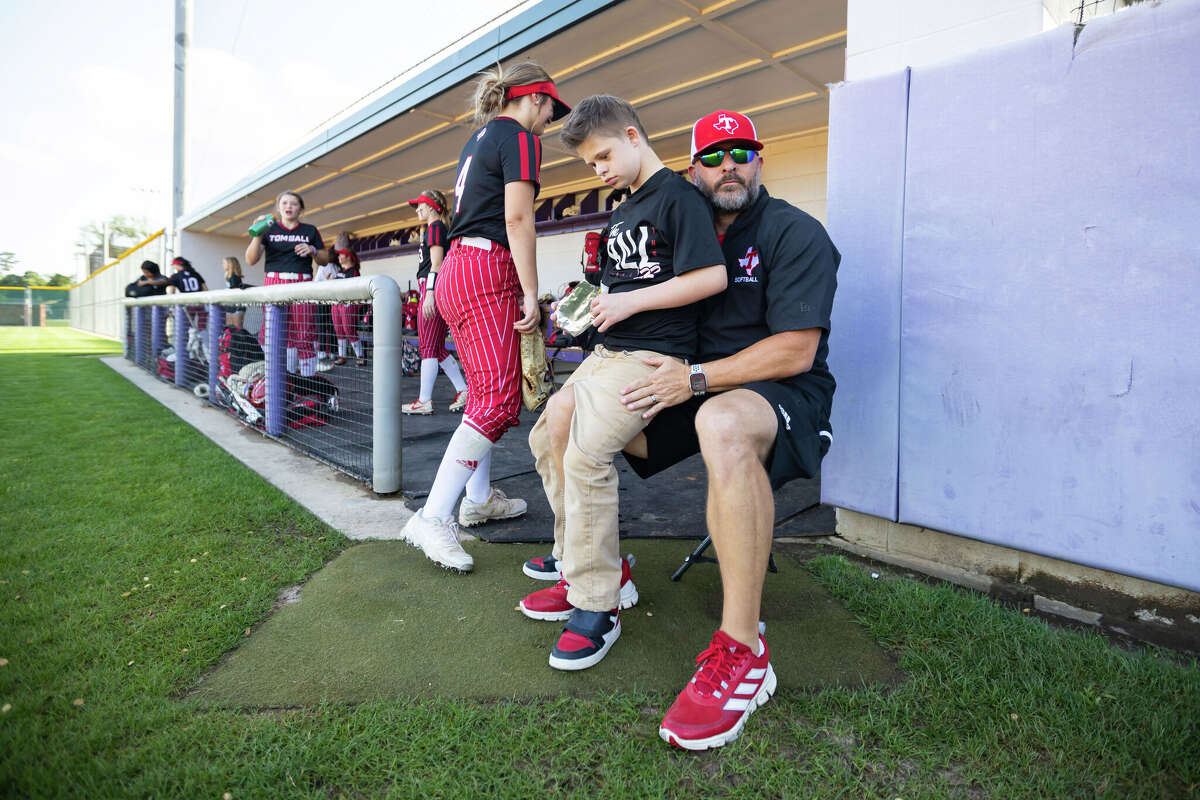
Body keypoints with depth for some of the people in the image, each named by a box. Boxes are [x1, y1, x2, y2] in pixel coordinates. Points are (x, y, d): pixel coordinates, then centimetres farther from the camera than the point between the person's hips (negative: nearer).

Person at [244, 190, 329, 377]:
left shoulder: (310, 231, 15)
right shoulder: (269, 229, 13)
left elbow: (325, 260, 16)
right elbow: (251, 260, 5)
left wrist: (312, 250, -4)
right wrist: (258, 236, -9)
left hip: (302, 284, 0)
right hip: (275, 283, 1)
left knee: (304, 332, -8)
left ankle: (308, 379, -5)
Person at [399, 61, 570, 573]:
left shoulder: (479, 137, 25)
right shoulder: (520, 137, -3)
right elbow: (517, 219, -14)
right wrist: (531, 294, -16)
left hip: (456, 268, 10)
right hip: (489, 270, -10)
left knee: (485, 392, 14)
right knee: (498, 399, -14)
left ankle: (479, 498, 21)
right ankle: (433, 518, -17)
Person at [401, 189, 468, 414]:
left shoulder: (434, 227, -6)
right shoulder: (441, 228, 23)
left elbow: (436, 263, -16)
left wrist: (429, 293, -22)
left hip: (433, 288, -10)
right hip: (439, 291, 10)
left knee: (428, 347, -7)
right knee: (438, 348, 11)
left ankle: (424, 401, -4)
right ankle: (463, 391, 10)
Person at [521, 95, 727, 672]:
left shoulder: (677, 196, -8)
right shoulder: (621, 212, 21)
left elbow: (711, 277, -18)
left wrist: (630, 302, -16)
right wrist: (600, 302, 8)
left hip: (654, 356, -10)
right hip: (608, 351, 11)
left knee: (585, 452, -25)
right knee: (546, 437, 9)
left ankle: (597, 606, -11)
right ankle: (591, 570, 19)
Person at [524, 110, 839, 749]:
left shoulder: (796, 234, -8)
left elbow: (797, 351, -18)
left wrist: (695, 379, -23)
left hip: (783, 393, -7)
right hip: (694, 389, 7)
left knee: (722, 424, -44)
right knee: (566, 410, -2)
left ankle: (742, 651, -34)